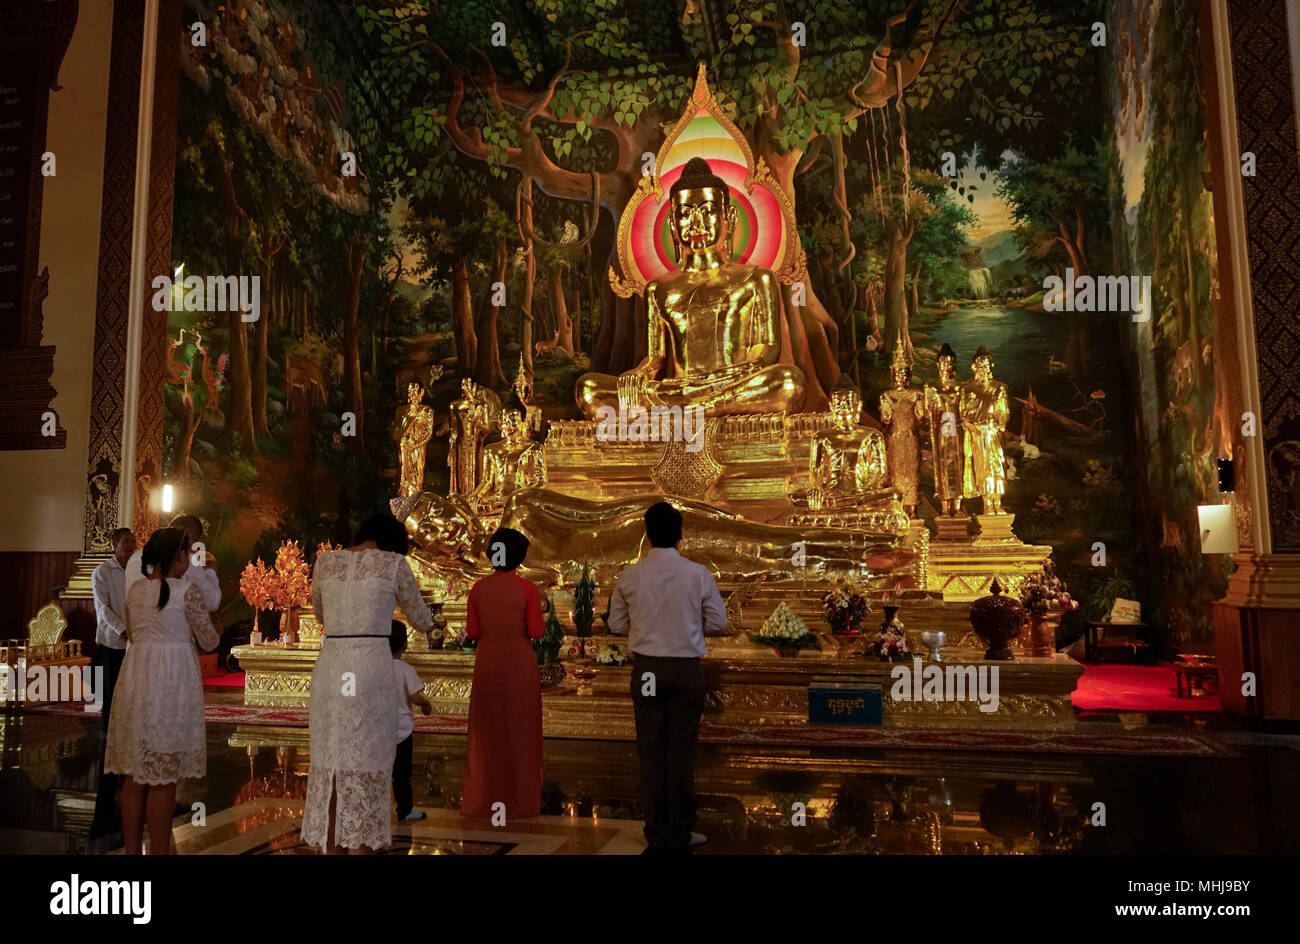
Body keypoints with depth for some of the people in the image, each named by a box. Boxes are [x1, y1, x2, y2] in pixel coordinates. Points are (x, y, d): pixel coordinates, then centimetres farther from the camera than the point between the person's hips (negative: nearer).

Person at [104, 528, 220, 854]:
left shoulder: (134, 590, 8)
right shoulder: (187, 590, -11)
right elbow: (209, 642, -5)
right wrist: (213, 633, 16)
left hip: (136, 678, 6)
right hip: (171, 681, -6)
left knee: (136, 774, 14)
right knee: (164, 778, 0)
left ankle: (131, 849, 22)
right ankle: (158, 851, 5)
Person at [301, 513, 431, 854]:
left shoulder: (325, 561, 9)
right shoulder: (395, 563, -1)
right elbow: (422, 621, 10)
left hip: (329, 671, 4)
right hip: (372, 672, -4)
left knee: (330, 766, 14)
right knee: (366, 771, 3)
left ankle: (330, 848, 20)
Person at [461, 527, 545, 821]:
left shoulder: (478, 589, 0)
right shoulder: (527, 590, -9)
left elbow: (472, 632, 1)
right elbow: (537, 632, -11)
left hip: (487, 662, 3)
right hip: (520, 663, -3)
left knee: (486, 730, 13)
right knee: (520, 728, 8)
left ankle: (483, 798, 18)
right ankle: (521, 798, 14)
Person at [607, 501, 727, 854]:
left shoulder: (630, 576, -5)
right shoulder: (698, 574, -8)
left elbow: (617, 624, 4)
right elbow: (717, 623, -1)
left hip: (646, 670, 1)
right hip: (686, 670, -1)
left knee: (650, 751, 10)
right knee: (681, 751, 8)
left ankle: (656, 834, 19)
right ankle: (679, 833, 17)